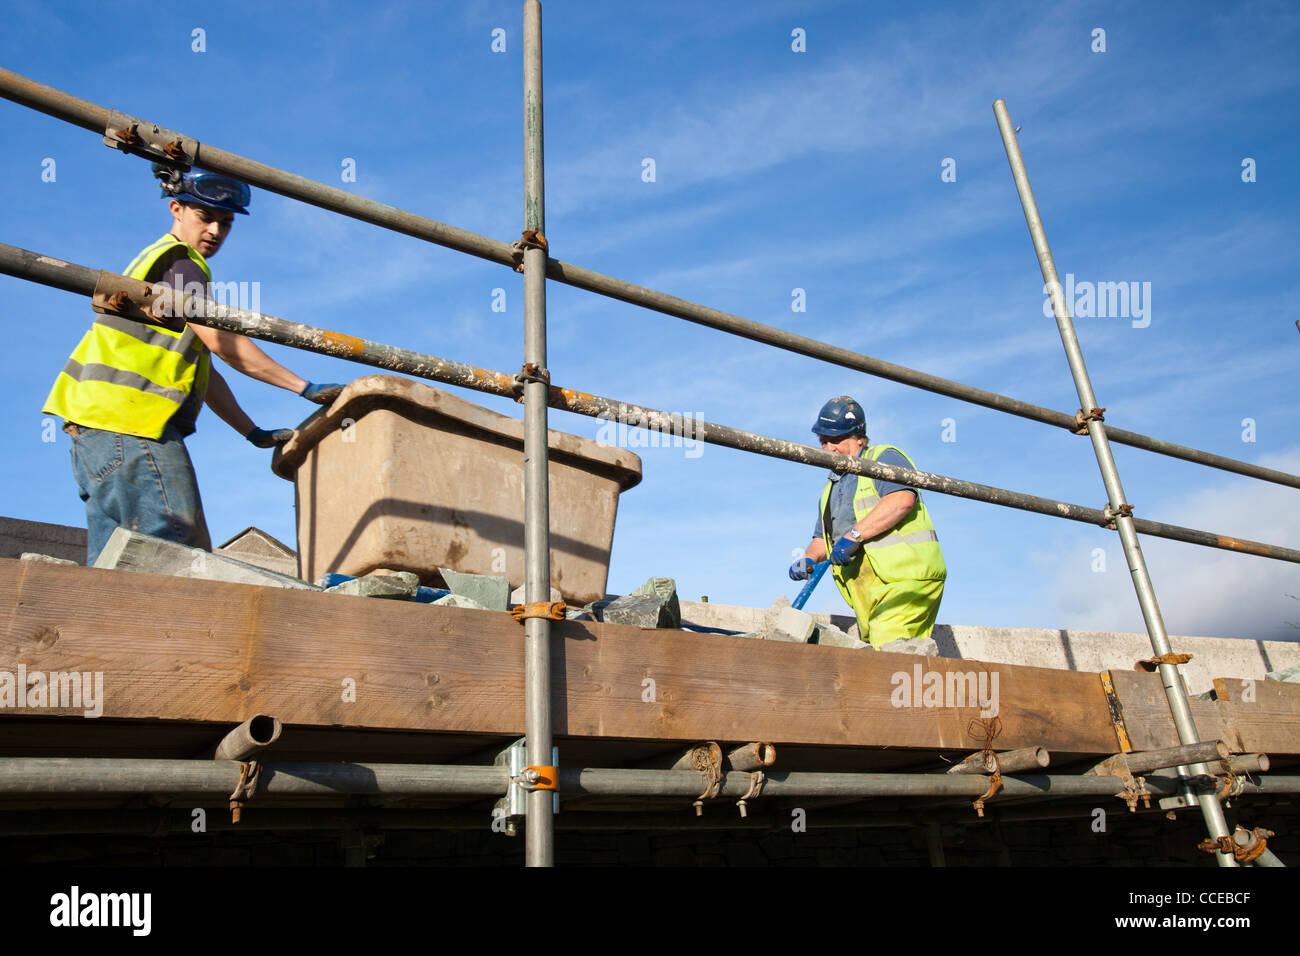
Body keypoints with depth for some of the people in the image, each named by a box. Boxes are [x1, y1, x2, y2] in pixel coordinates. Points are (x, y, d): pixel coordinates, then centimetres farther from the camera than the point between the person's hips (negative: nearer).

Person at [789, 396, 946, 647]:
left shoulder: (883, 459, 2)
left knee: (890, 653, -23)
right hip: (870, 593, 8)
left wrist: (854, 535, -20)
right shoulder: (830, 489, 27)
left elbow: (902, 500, -18)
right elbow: (823, 539, 28)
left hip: (905, 579, -8)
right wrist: (810, 558, 5)